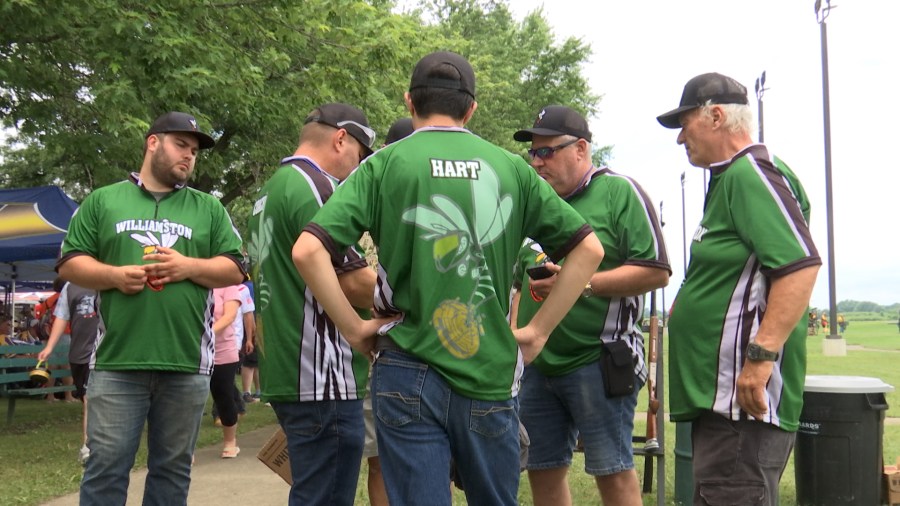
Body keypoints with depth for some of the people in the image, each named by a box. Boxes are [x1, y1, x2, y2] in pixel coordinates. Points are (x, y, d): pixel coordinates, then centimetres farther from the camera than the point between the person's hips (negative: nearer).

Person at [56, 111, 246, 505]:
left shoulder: (209, 208, 14)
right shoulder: (102, 201, 11)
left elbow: (235, 268, 8)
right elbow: (69, 263, 8)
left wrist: (189, 266, -9)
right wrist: (114, 275, -10)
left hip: (186, 362, 1)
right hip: (117, 360, -1)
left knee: (172, 467, 8)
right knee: (106, 465, 0)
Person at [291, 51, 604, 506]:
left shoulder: (384, 165, -2)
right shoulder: (511, 168, 5)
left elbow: (307, 250, -12)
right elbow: (589, 248, 7)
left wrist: (353, 328, -2)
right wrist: (539, 330, 9)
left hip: (410, 376, -2)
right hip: (492, 377, 2)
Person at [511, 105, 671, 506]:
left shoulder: (619, 192, -5)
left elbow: (656, 271, -13)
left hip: (595, 362, -7)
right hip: (537, 365, 7)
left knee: (613, 472, -2)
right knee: (543, 471, 12)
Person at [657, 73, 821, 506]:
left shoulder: (751, 173, -13)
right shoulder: (730, 178, 21)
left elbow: (801, 265, -24)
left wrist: (761, 354, -28)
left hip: (743, 392, -11)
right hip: (719, 392, 11)